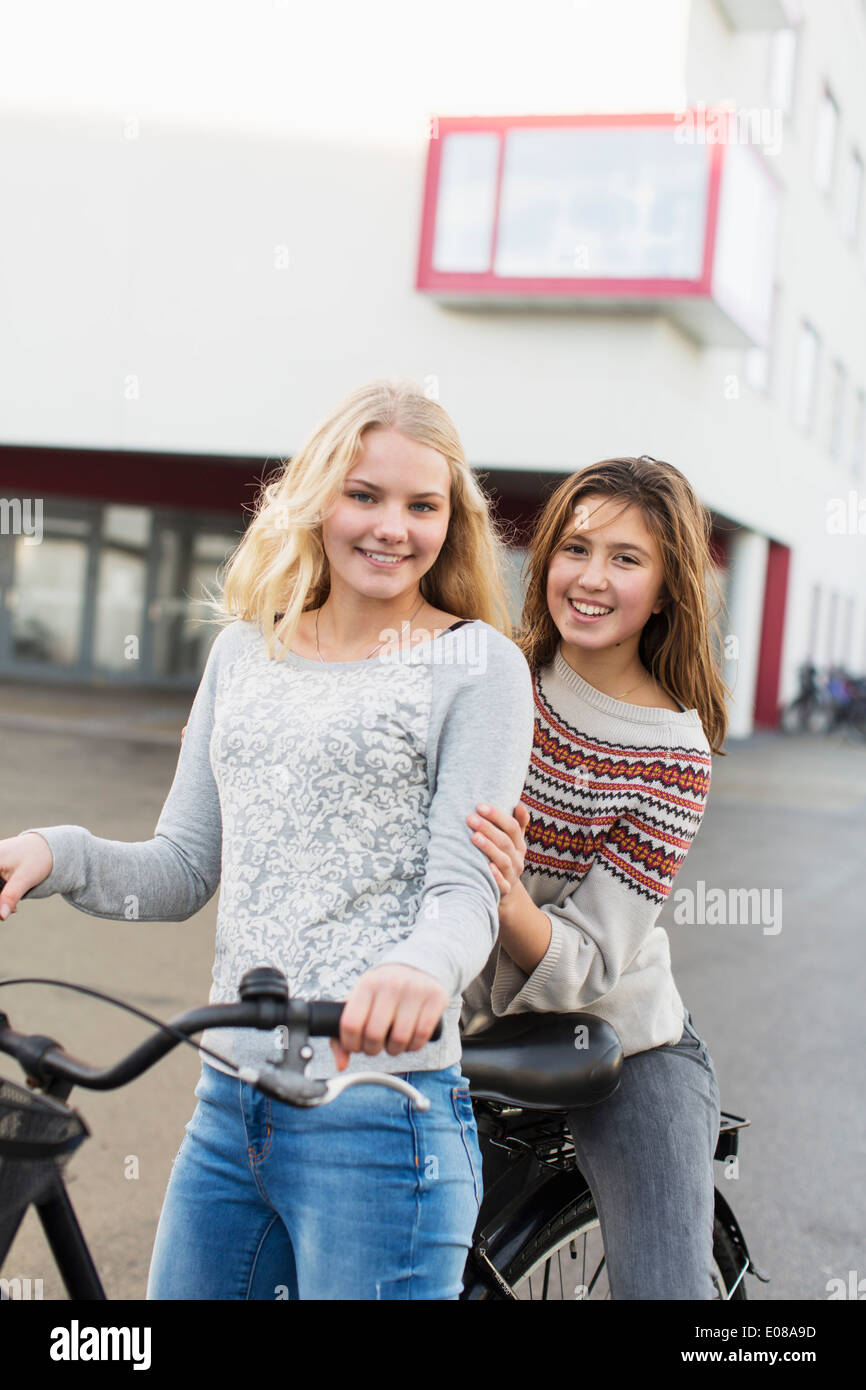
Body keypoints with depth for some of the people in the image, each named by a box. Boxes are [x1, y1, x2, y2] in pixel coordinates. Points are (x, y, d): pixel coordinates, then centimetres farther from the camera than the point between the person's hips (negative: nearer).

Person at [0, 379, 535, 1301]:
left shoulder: (478, 663, -4)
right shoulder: (246, 649, 11)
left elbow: (465, 888, -11)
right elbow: (183, 870, 11)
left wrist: (420, 968, -34)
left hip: (378, 1113, -5)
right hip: (229, 1108, 5)